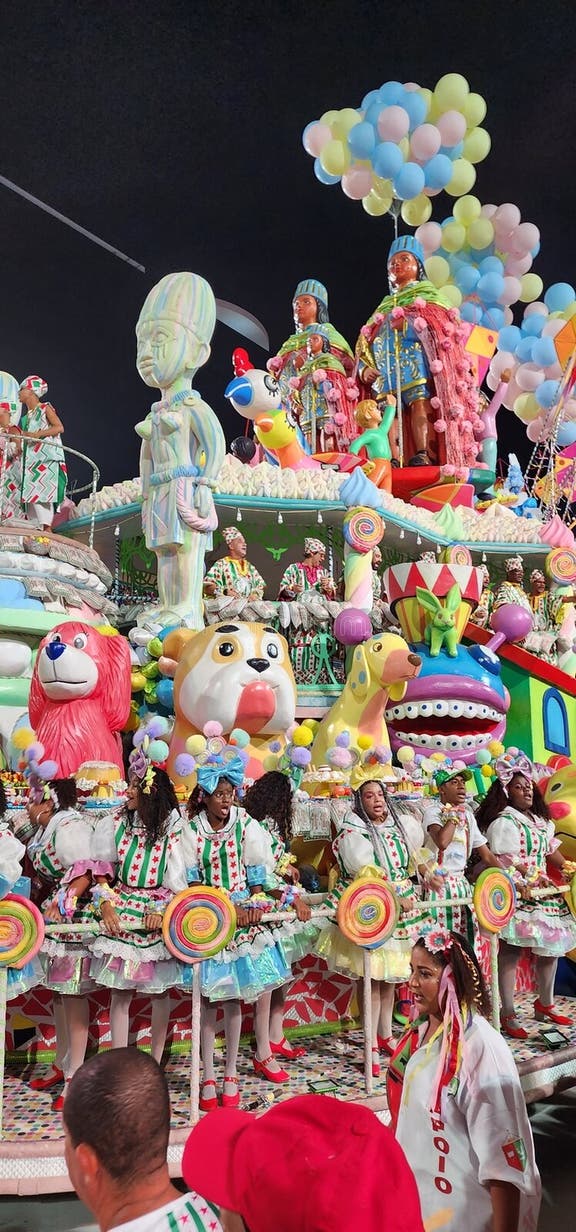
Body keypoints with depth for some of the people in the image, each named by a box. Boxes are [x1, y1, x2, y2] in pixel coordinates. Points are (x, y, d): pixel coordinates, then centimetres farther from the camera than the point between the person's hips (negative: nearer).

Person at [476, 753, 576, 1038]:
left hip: (544, 895, 9)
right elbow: (503, 863, -17)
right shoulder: (504, 822, -11)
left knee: (551, 945, 15)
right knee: (511, 950, -4)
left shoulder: (541, 821, 15)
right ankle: (508, 1014, 5)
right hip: (516, 896, -9)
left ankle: (545, 1004, 33)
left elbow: (552, 852, 19)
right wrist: (532, 877, -22)